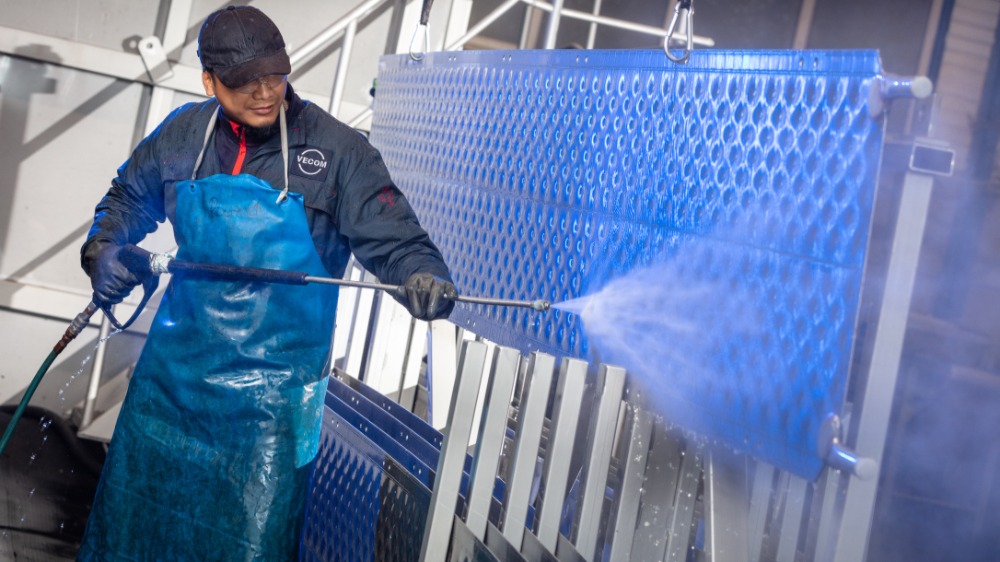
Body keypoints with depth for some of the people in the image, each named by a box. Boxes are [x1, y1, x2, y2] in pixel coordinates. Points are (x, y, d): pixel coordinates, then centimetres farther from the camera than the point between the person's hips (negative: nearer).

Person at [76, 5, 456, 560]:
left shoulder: (338, 150, -11)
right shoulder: (181, 135, 1)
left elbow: (392, 237, -13)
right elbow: (129, 199, 18)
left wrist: (422, 277, -34)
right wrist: (104, 249, 0)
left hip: (274, 386, -4)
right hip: (177, 363, 4)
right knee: (140, 492, 21)